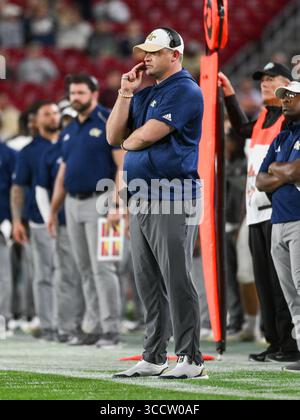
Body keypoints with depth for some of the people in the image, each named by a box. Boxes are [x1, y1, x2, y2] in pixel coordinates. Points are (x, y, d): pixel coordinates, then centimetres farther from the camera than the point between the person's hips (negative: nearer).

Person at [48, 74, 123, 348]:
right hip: (73, 203, 7)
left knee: (102, 268, -10)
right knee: (86, 271, 8)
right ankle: (94, 327, 12)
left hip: (99, 201, -7)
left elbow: (123, 166, -11)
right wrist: (53, 211, 19)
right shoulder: (69, 131, 17)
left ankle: (111, 329, -8)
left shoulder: (109, 123, -5)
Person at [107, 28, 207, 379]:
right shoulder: (144, 93, 20)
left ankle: (190, 360, -7)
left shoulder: (185, 90, -8)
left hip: (172, 199, -9)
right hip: (141, 201, 9)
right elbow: (114, 136, 13)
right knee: (148, 285, 11)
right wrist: (125, 93, 6)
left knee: (177, 283, -9)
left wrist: (128, 141, 7)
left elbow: (147, 135, -15)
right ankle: (153, 359, 17)